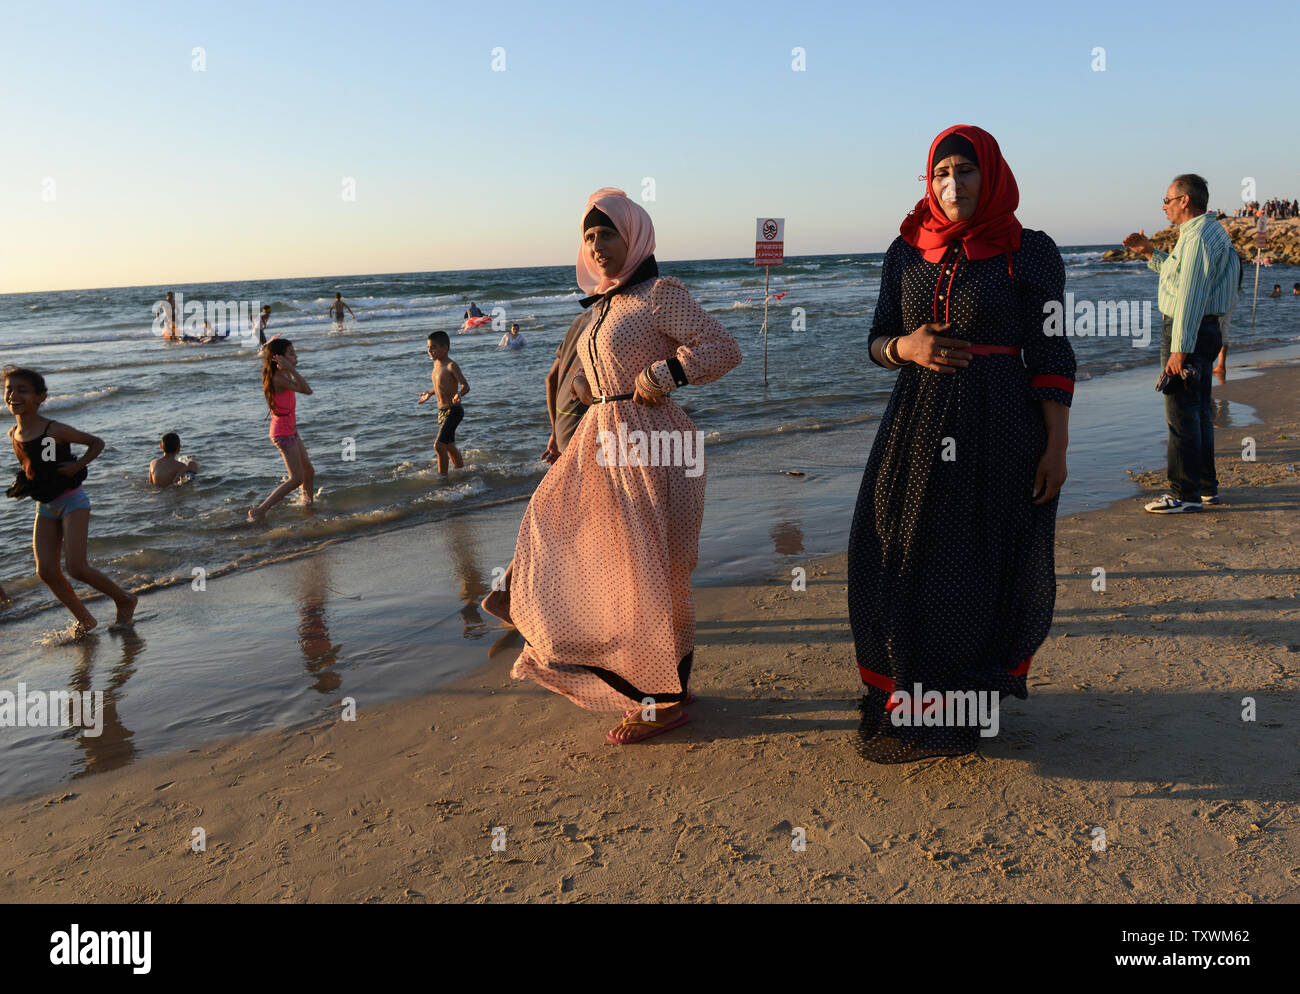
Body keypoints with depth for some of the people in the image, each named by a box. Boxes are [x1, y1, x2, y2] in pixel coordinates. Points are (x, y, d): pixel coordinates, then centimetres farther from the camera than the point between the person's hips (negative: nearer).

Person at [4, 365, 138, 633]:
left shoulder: (55, 431, -16)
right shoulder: (14, 434, 4)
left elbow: (97, 443, -6)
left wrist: (77, 466, -18)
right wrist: (22, 483, 5)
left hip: (72, 502, -6)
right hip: (45, 508, 6)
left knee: (76, 568, -14)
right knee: (46, 571, -2)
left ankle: (125, 600, 9)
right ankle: (85, 620, 15)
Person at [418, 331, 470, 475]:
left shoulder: (451, 366, -17)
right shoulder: (436, 363, 8)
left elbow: (465, 385, -26)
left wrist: (459, 394, -46)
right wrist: (430, 393, 34)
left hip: (453, 411, -9)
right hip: (442, 411, 9)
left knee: (439, 445, -16)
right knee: (449, 446, 19)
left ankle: (442, 476, -6)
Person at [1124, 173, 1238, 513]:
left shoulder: (1198, 237, -17)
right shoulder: (1210, 232, 17)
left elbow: (1190, 296, -23)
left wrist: (1179, 348, -26)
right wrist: (1150, 252, 23)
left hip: (1188, 331, -11)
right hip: (1203, 329, 11)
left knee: (1181, 413, -7)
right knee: (1199, 411, 15)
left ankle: (1185, 492, -4)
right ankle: (1206, 485, 24)